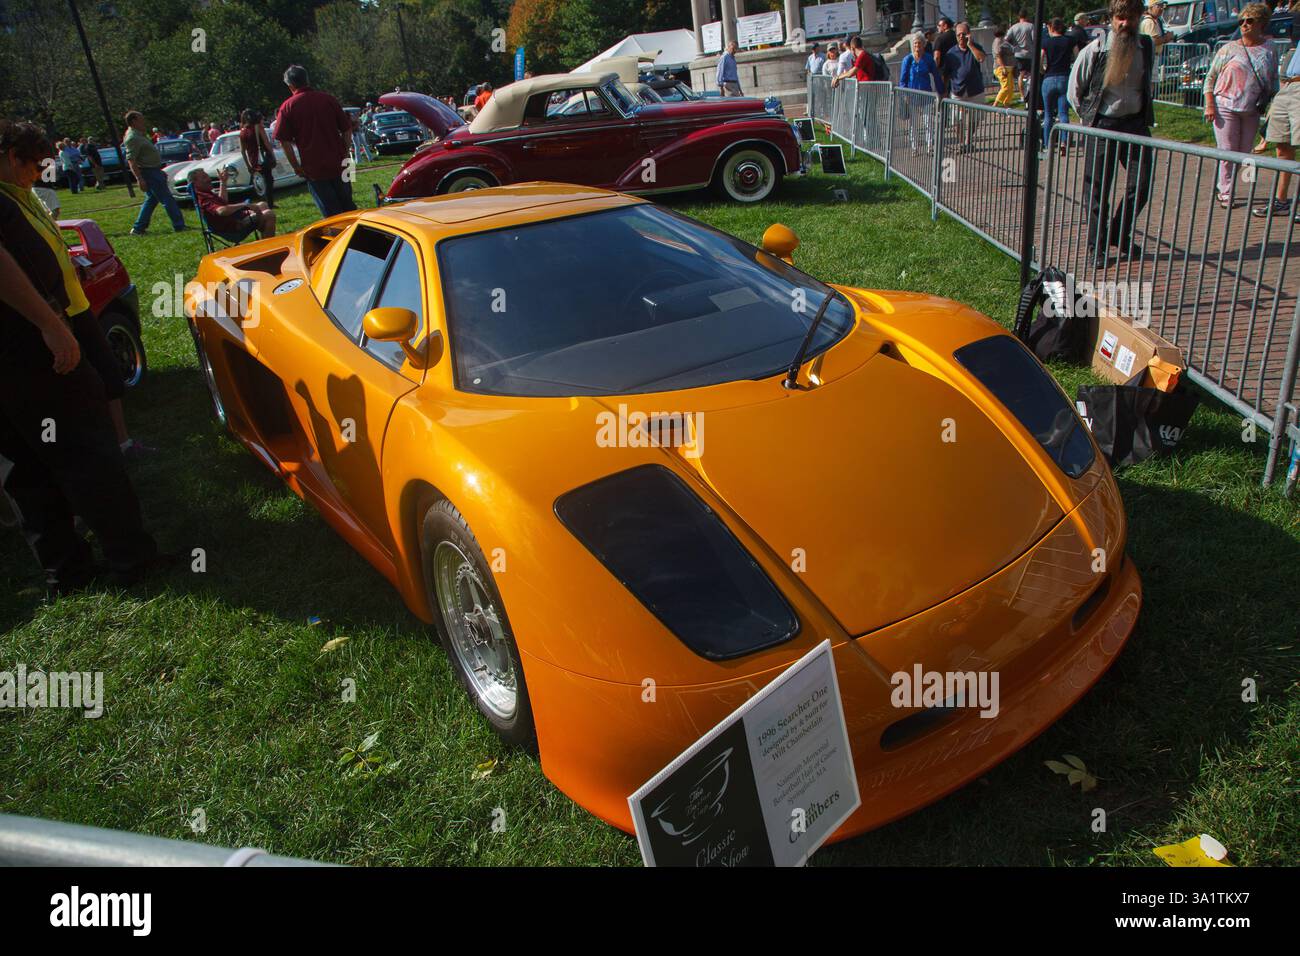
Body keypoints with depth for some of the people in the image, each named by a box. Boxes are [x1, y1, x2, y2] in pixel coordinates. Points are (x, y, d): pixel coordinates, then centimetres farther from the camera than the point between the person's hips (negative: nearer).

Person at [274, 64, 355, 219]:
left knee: (331, 212, 5)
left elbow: (284, 141, -8)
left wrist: (296, 167, 0)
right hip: (338, 164, 2)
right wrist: (344, 153, 13)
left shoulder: (287, 107, -5)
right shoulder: (327, 99, 1)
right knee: (348, 206, 16)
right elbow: (347, 129, 3)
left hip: (313, 169, -2)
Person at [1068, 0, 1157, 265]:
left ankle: (1120, 236, 19)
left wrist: (1144, 112, 16)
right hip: (1102, 127, -3)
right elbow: (1074, 88, 3)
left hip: (1136, 124, 4)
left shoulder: (1147, 47, 6)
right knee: (1097, 189, 0)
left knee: (1142, 184, -1)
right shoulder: (1096, 49, -7)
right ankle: (1098, 247, 11)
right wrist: (1088, 117, 3)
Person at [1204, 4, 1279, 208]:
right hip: (1226, 107, -3)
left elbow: (1273, 83, 13)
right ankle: (1226, 194, 7)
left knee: (1244, 153, 8)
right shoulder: (1229, 49, 1)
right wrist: (1209, 104, -9)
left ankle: (1224, 189, 24)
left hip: (1252, 111, 3)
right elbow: (1210, 77, 2)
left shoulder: (1269, 51, 7)